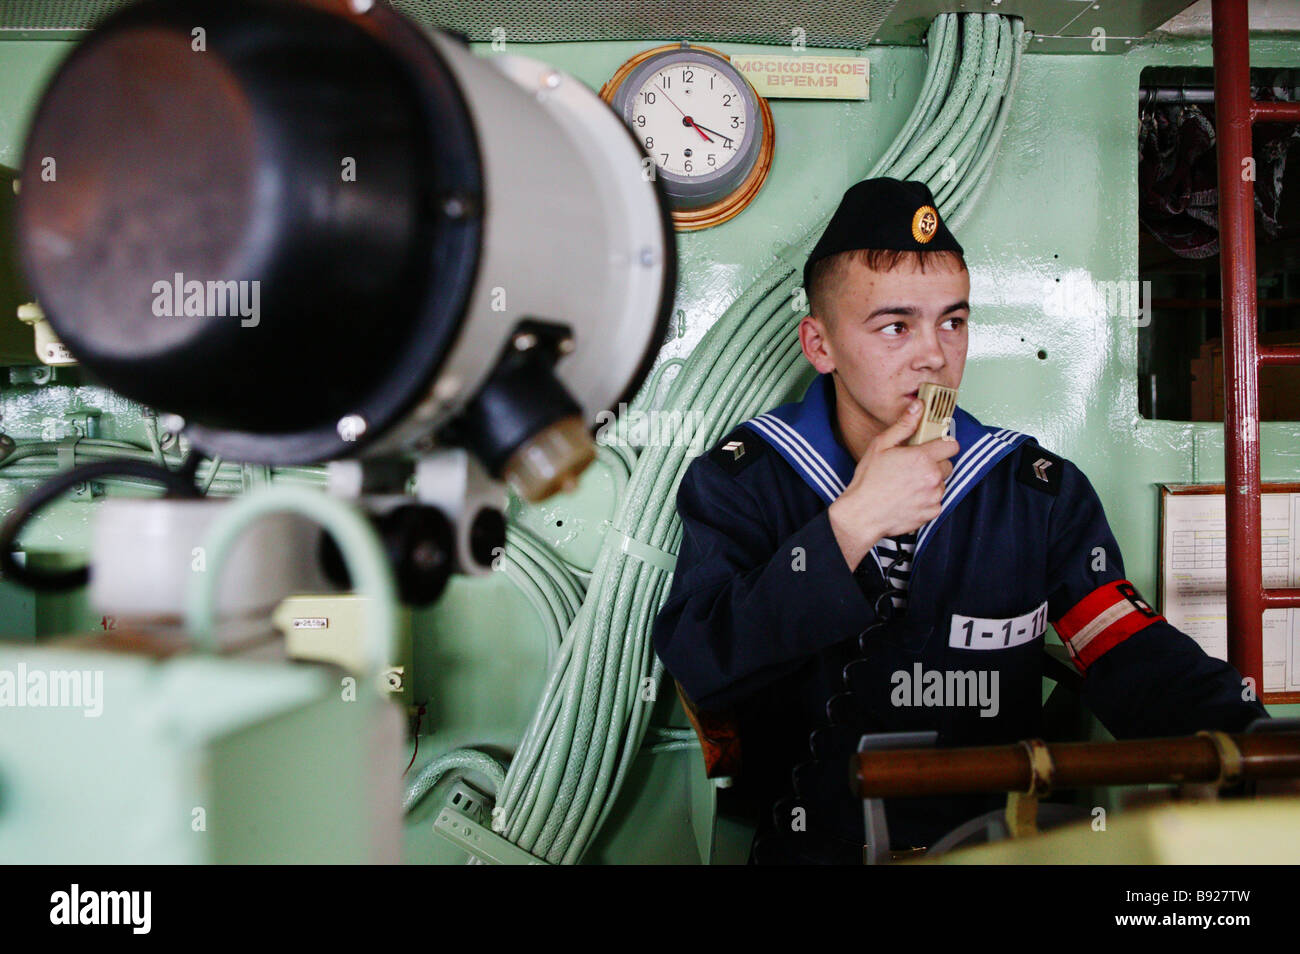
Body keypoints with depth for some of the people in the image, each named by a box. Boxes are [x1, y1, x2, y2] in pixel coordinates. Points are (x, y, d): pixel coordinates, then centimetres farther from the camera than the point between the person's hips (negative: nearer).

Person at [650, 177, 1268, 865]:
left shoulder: (1042, 492, 5)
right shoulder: (739, 484, -1)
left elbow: (1132, 660, -4)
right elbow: (699, 673, -14)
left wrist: (1255, 746, -23)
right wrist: (851, 525, -19)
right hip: (813, 844, -2)